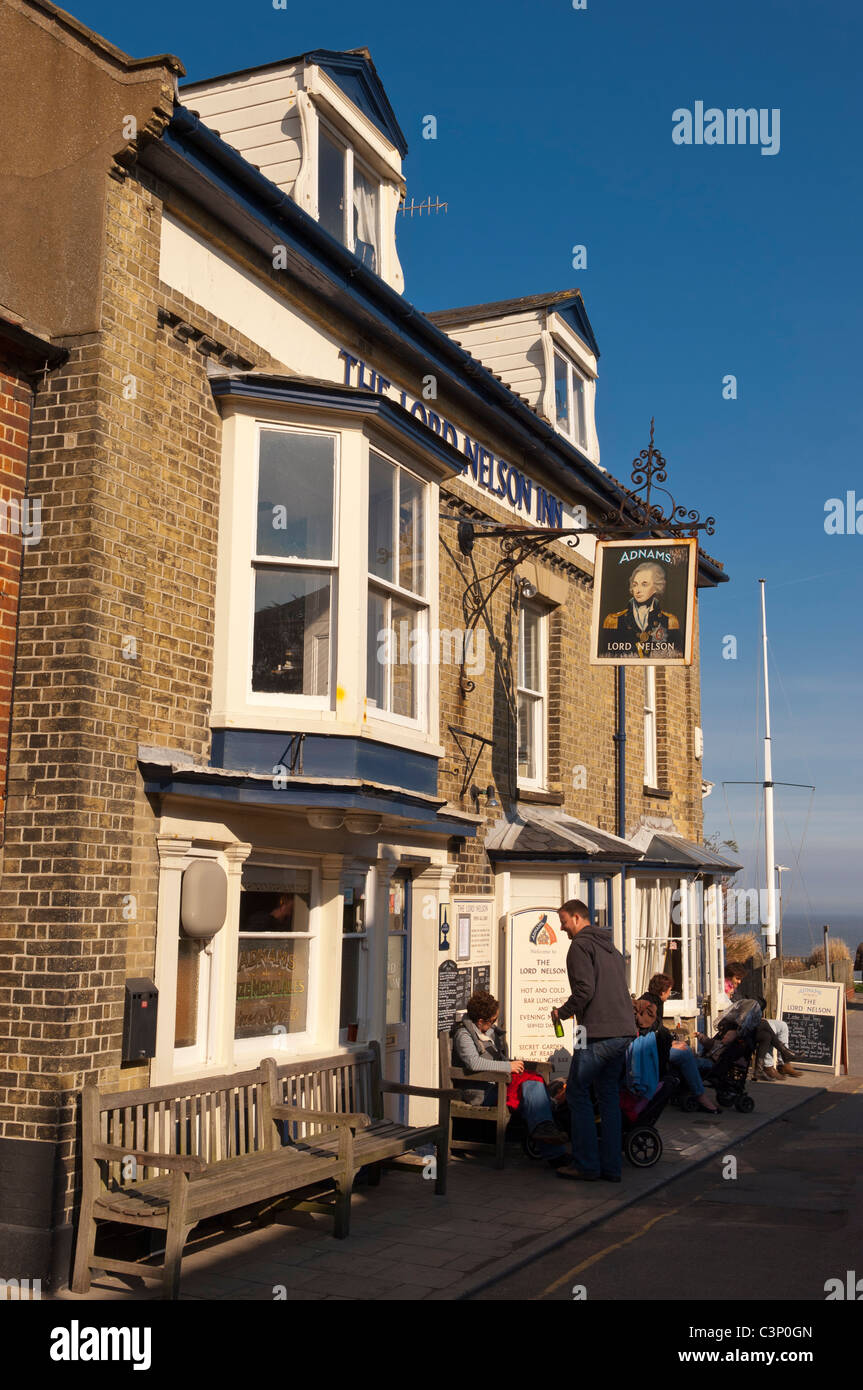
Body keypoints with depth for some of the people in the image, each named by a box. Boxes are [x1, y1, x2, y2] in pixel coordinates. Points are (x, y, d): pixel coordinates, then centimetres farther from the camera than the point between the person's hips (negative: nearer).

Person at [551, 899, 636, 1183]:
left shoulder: (581, 945, -6)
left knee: (578, 1093, 1)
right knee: (609, 1096, 12)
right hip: (624, 1031, 8)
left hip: (597, 1033, -8)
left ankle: (586, 1164, 1)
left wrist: (562, 1012, -2)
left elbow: (584, 990, -17)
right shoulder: (612, 948, 21)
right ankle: (611, 1165, 13)